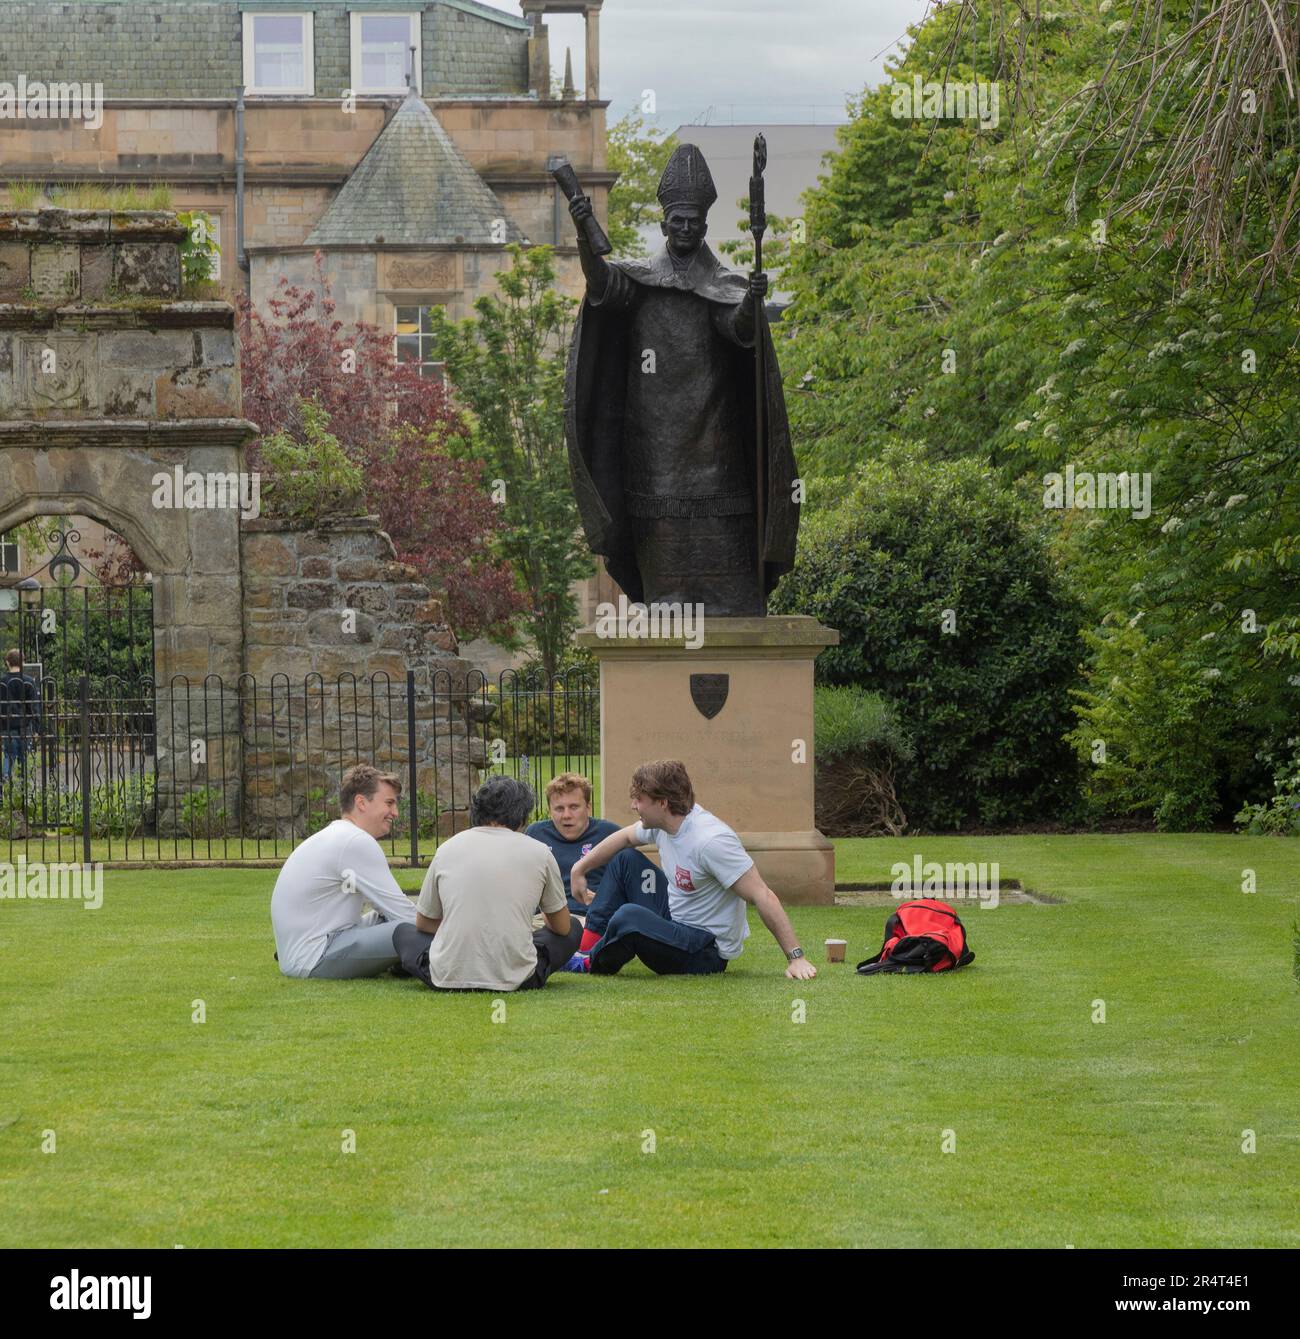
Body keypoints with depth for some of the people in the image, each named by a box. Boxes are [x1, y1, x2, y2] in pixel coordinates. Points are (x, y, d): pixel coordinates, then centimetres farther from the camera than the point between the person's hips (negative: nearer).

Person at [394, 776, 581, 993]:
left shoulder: (447, 849, 8)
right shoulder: (539, 853, 3)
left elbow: (424, 923, 21)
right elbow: (562, 927, 17)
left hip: (448, 977, 0)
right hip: (516, 980, 0)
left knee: (403, 931, 31)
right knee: (573, 929, 26)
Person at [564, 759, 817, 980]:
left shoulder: (710, 840, -30)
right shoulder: (664, 823, -3)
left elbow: (763, 896, -30)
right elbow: (624, 837, 21)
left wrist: (795, 958, -32)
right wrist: (579, 868, 18)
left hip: (708, 954, -9)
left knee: (628, 916, -32)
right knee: (625, 860, 14)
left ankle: (594, 962, 0)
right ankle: (588, 946, 10)